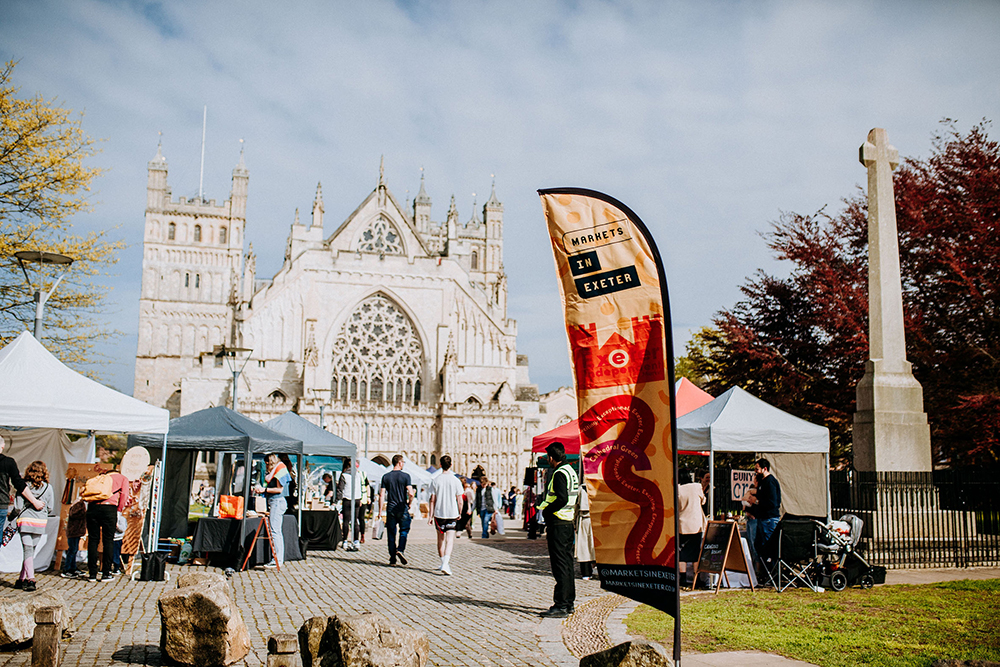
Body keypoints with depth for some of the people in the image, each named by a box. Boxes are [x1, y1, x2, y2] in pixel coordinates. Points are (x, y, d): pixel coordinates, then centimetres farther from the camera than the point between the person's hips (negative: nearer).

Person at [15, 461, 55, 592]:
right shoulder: (48, 487, 1)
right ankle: (22, 579, 17)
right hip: (41, 522, 1)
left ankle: (30, 579, -15)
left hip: (25, 521, -1)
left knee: (28, 550, -2)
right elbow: (51, 509, 2)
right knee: (31, 550, 13)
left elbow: (19, 506, -6)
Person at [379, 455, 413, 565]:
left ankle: (392, 558, 8)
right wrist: (409, 504, 6)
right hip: (403, 509, -2)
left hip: (390, 509, 2)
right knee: (404, 530, 12)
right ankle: (400, 549, -10)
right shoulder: (406, 476, -5)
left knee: (391, 533, 7)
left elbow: (381, 495, 0)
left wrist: (380, 510, 4)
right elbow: (410, 494, -13)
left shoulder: (386, 477, 4)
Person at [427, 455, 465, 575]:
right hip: (452, 514, -2)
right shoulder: (456, 481, -5)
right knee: (449, 540, -4)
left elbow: (432, 500, -1)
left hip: (439, 514, 2)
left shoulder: (435, 480, -2)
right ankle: (445, 564, -20)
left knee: (441, 539, 17)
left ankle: (443, 563, 28)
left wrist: (430, 515, 5)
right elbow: (460, 500, -2)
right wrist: (459, 513, 12)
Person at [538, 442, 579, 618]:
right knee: (567, 563, 14)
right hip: (569, 522, 10)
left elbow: (562, 499, -26)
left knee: (559, 565, -7)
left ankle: (561, 606, -6)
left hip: (558, 523, -10)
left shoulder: (559, 473, -15)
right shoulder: (571, 471, 15)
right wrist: (547, 509, 16)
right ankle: (569, 603, 20)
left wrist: (546, 512, -13)